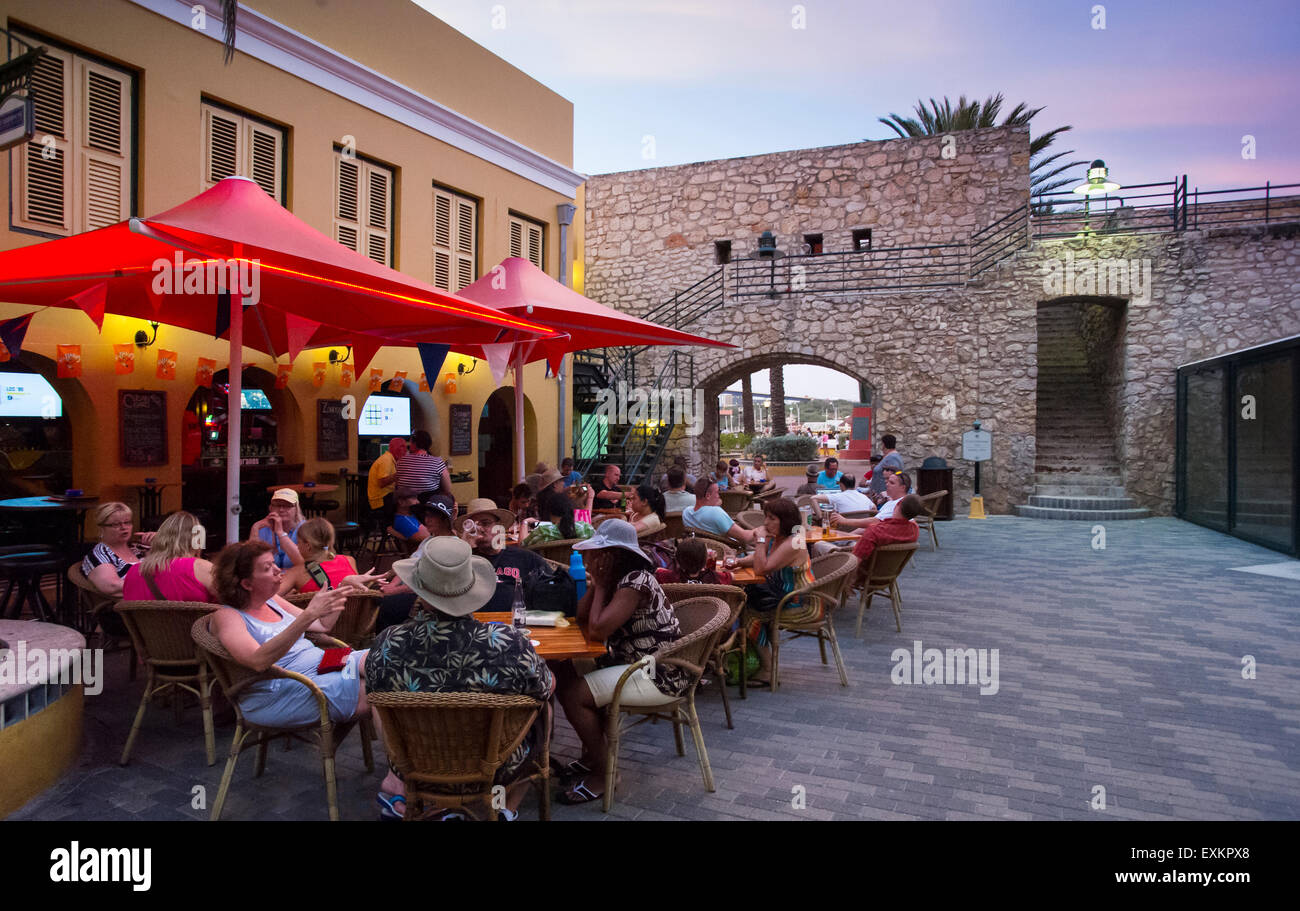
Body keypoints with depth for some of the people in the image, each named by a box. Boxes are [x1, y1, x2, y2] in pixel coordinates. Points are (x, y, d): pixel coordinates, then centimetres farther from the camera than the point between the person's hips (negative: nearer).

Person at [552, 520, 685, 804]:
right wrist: (595, 584, -2)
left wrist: (601, 586, -15)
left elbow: (597, 630, -29)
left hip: (660, 677, -10)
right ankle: (591, 755, 23)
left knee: (574, 694, -16)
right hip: (635, 665, 10)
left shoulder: (636, 581, -22)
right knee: (565, 674, 10)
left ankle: (603, 774, 2)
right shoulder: (617, 579, 8)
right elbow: (581, 618, 9)